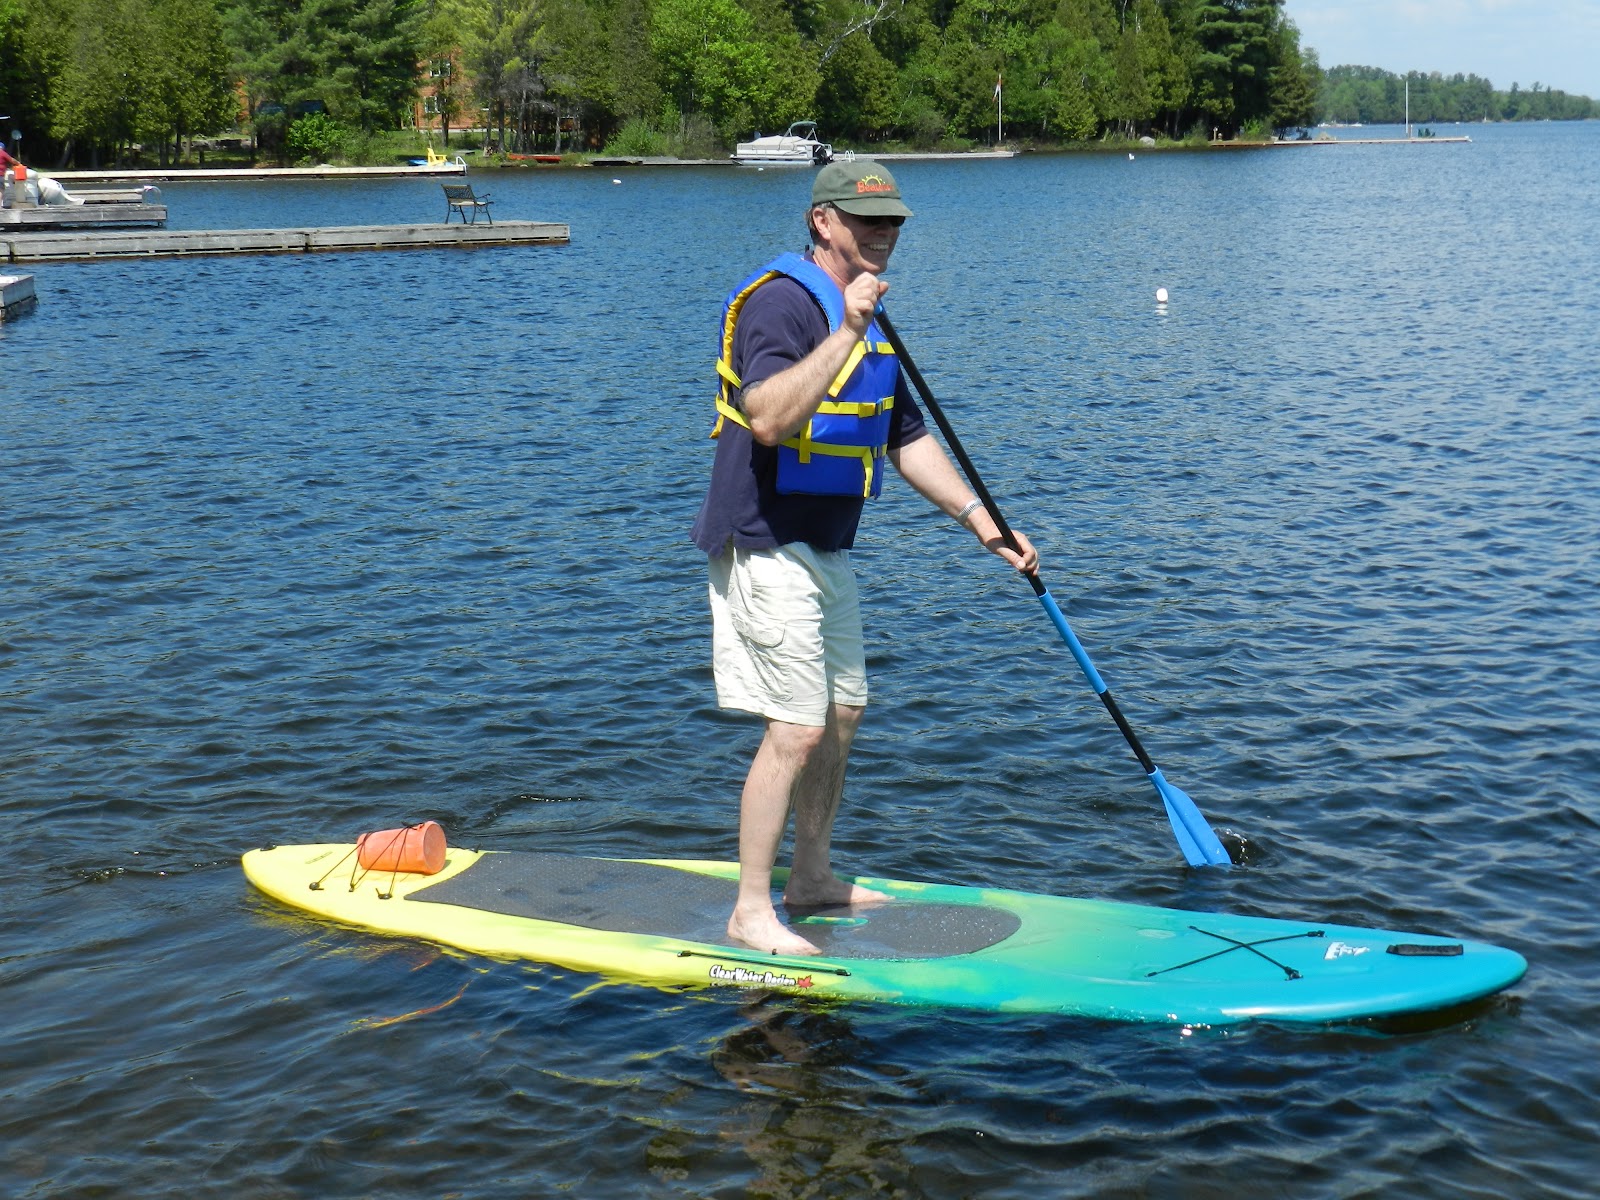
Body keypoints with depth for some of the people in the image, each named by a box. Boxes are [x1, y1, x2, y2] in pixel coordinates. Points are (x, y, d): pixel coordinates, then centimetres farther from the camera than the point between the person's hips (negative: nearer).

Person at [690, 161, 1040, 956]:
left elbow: (906, 437, 18)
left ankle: (812, 877, 29)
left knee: (842, 715, 15)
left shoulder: (864, 318, 14)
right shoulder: (781, 301, -17)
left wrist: (979, 521, 12)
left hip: (825, 548, 10)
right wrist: (844, 334, -33)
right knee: (796, 730, -10)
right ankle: (750, 912, -1)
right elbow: (768, 419, -32)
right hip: (768, 548, -10)